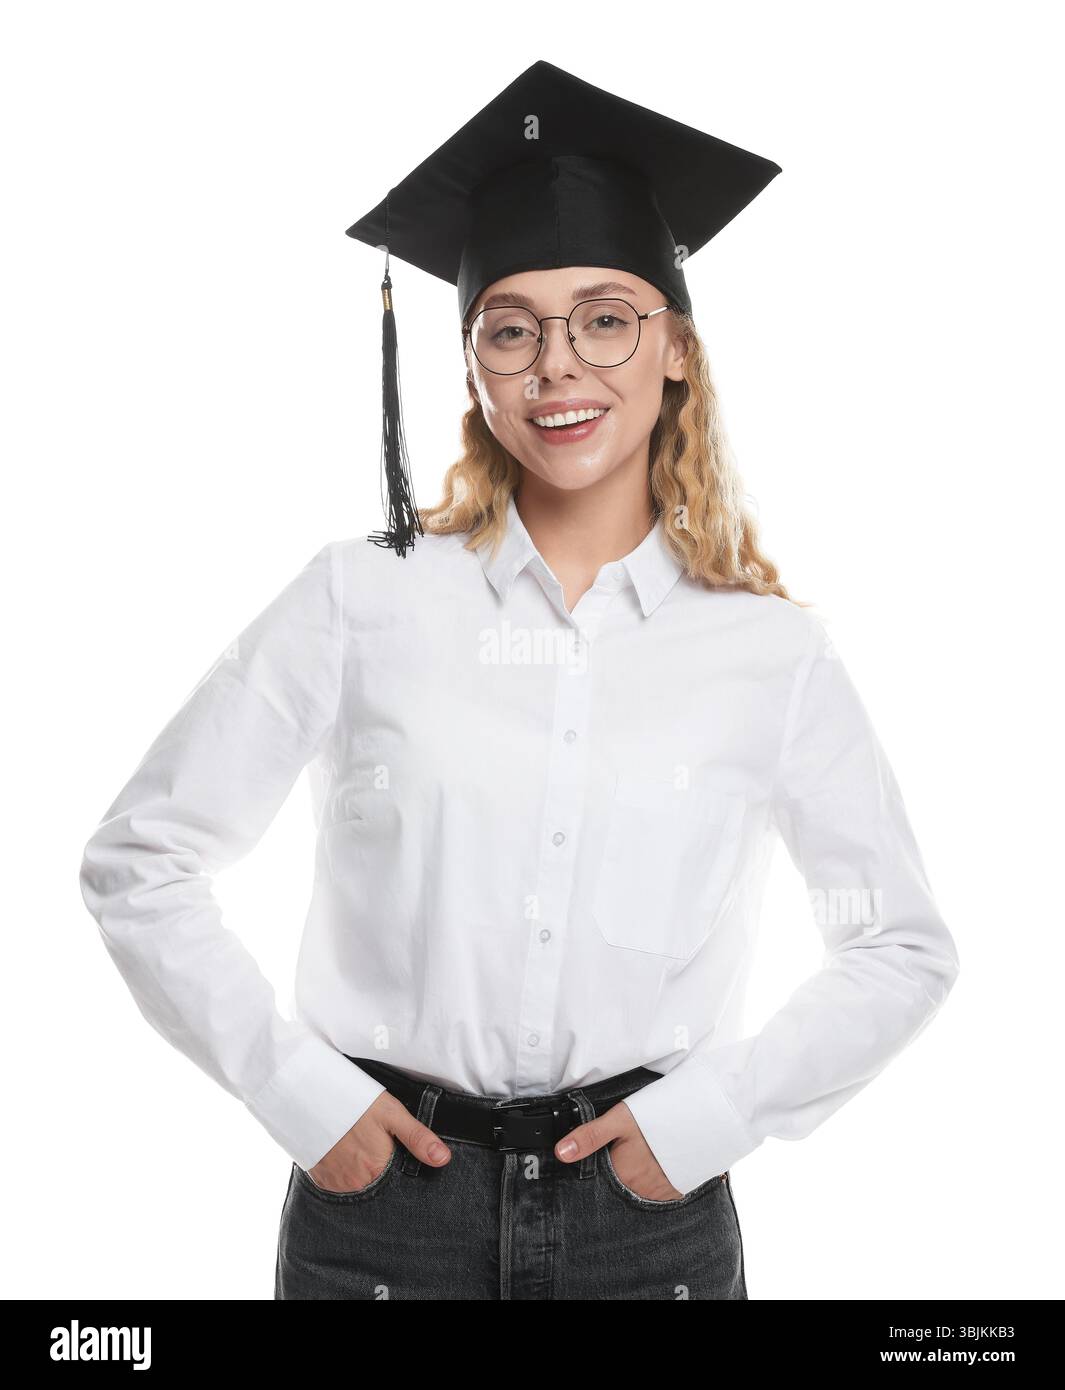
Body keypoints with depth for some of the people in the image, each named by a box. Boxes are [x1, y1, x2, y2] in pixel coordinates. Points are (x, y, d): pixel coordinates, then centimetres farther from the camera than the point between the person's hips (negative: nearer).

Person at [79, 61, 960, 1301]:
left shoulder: (771, 652, -4)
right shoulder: (367, 597, -6)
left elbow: (906, 950, 5)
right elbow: (139, 862, -1)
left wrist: (711, 1114, -5)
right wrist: (297, 1092, -7)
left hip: (651, 1208, 1)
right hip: (382, 1194, 0)